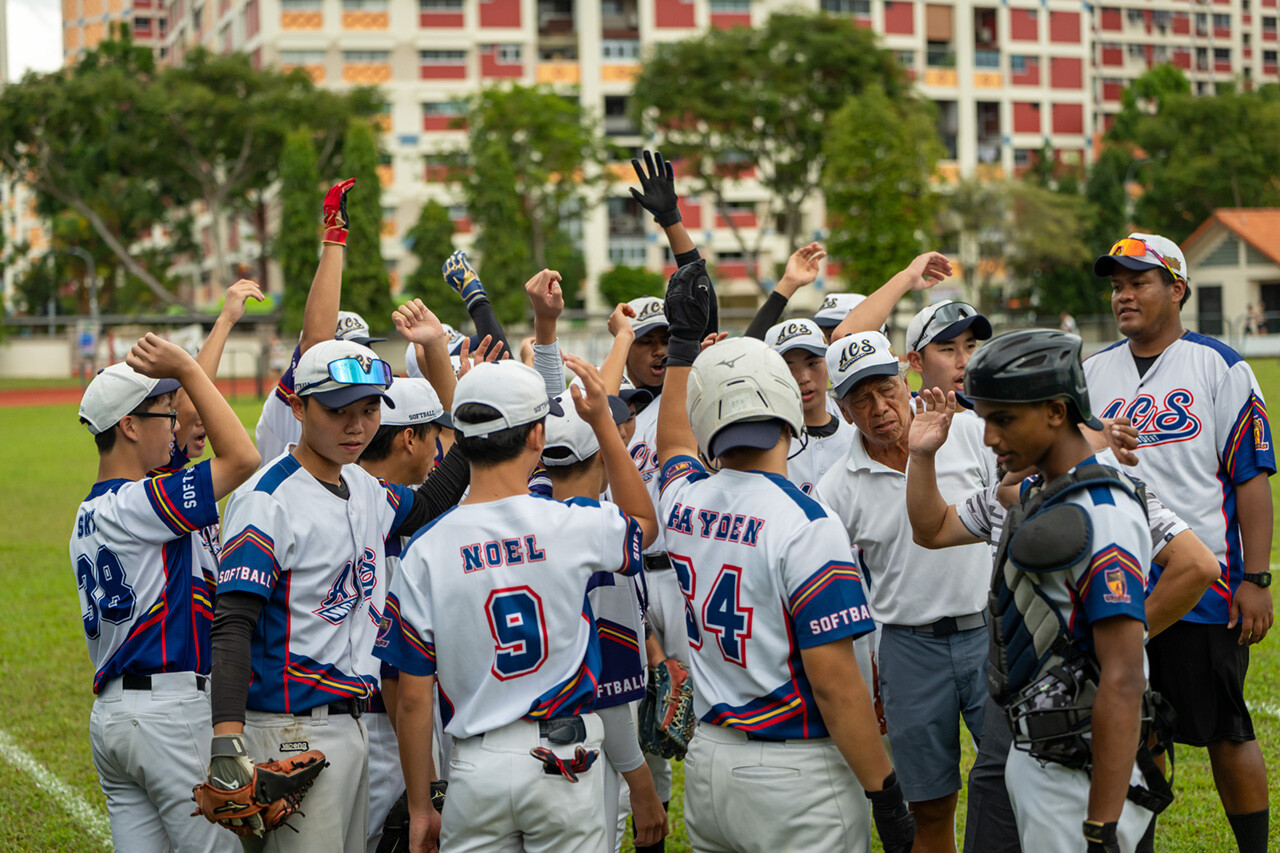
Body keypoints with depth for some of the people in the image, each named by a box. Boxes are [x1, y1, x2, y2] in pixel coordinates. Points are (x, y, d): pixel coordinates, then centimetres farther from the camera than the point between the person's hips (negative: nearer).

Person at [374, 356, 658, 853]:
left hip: (477, 768, 1)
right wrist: (603, 423, 20)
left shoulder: (426, 551, -6)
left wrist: (420, 807, 8)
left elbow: (414, 698, -3)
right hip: (565, 760, 0)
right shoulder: (574, 525, -7)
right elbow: (644, 523, 20)